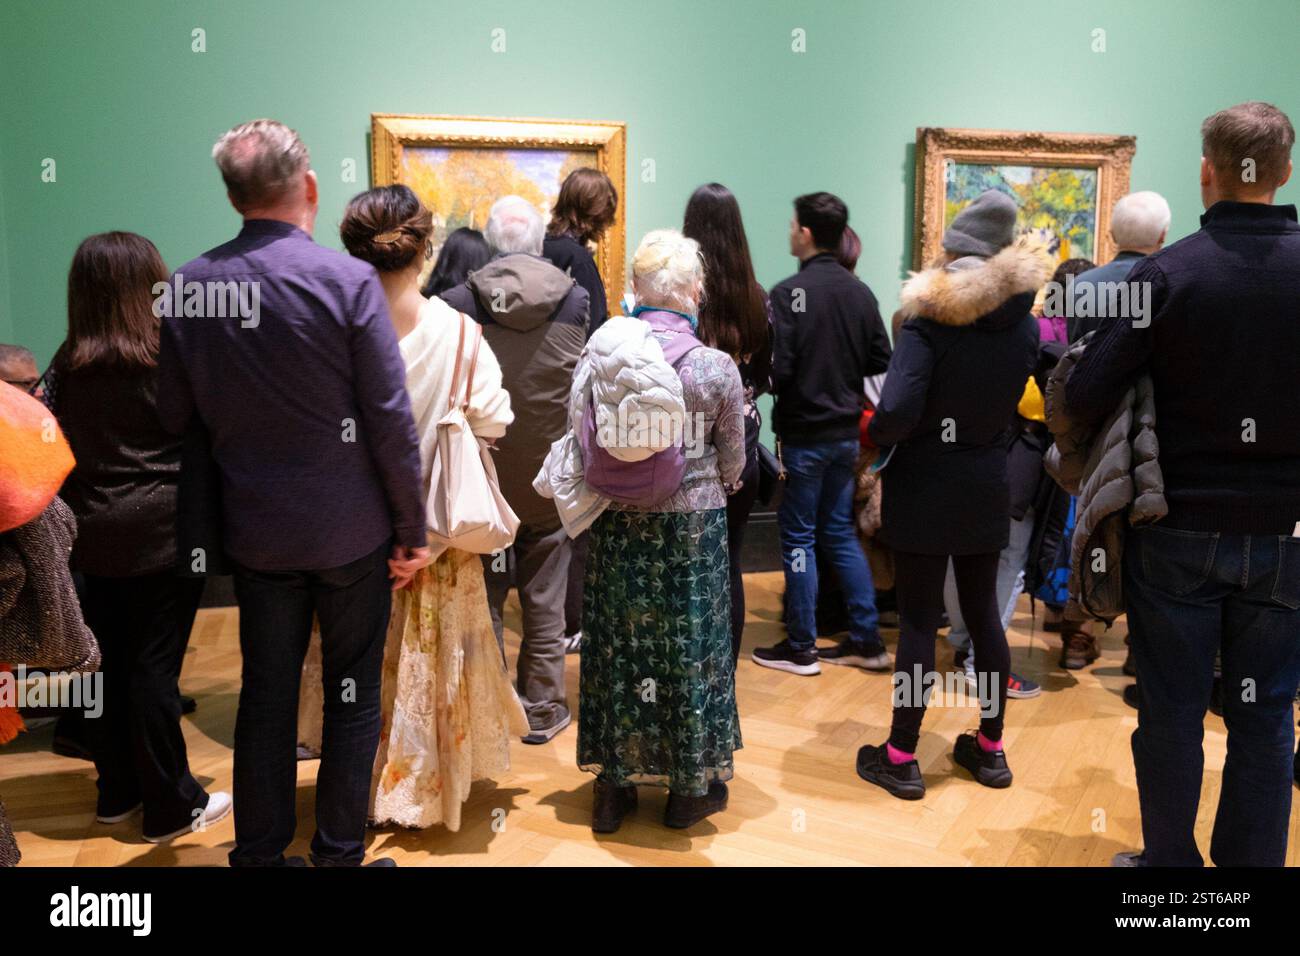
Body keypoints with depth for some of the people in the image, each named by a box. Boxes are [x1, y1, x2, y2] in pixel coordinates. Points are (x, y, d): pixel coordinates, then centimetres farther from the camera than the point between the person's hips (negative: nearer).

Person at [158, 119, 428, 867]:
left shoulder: (190, 285, -3)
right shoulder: (349, 280, -15)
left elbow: (177, 416, 3)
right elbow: (390, 421, -15)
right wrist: (413, 531, -6)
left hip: (254, 531, 4)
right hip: (352, 530, -3)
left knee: (265, 696, 15)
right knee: (353, 698, 12)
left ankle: (260, 853, 28)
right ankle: (339, 853, 24)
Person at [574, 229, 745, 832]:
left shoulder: (600, 357, -8)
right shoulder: (716, 367, -12)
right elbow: (732, 466, -2)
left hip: (619, 527, 2)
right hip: (693, 529, -2)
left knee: (618, 645, 14)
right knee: (690, 648, 12)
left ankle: (614, 785, 27)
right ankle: (690, 787, 26)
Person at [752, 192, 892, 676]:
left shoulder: (789, 293, -16)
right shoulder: (860, 292, 3)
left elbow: (776, 369, -19)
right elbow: (880, 360, 8)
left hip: (803, 432, -6)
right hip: (846, 431, 6)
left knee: (798, 536, 5)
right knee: (840, 532, 16)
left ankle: (800, 648, 13)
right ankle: (867, 640, 20)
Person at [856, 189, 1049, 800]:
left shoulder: (928, 320, -16)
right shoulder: (1024, 323, 1)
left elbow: (897, 413, -24)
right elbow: (1012, 401, 10)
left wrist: (872, 433, -6)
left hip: (925, 490, -5)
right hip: (987, 490, 5)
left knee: (919, 620, 2)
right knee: (983, 614, 15)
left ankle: (901, 758, 13)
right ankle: (990, 748, 27)